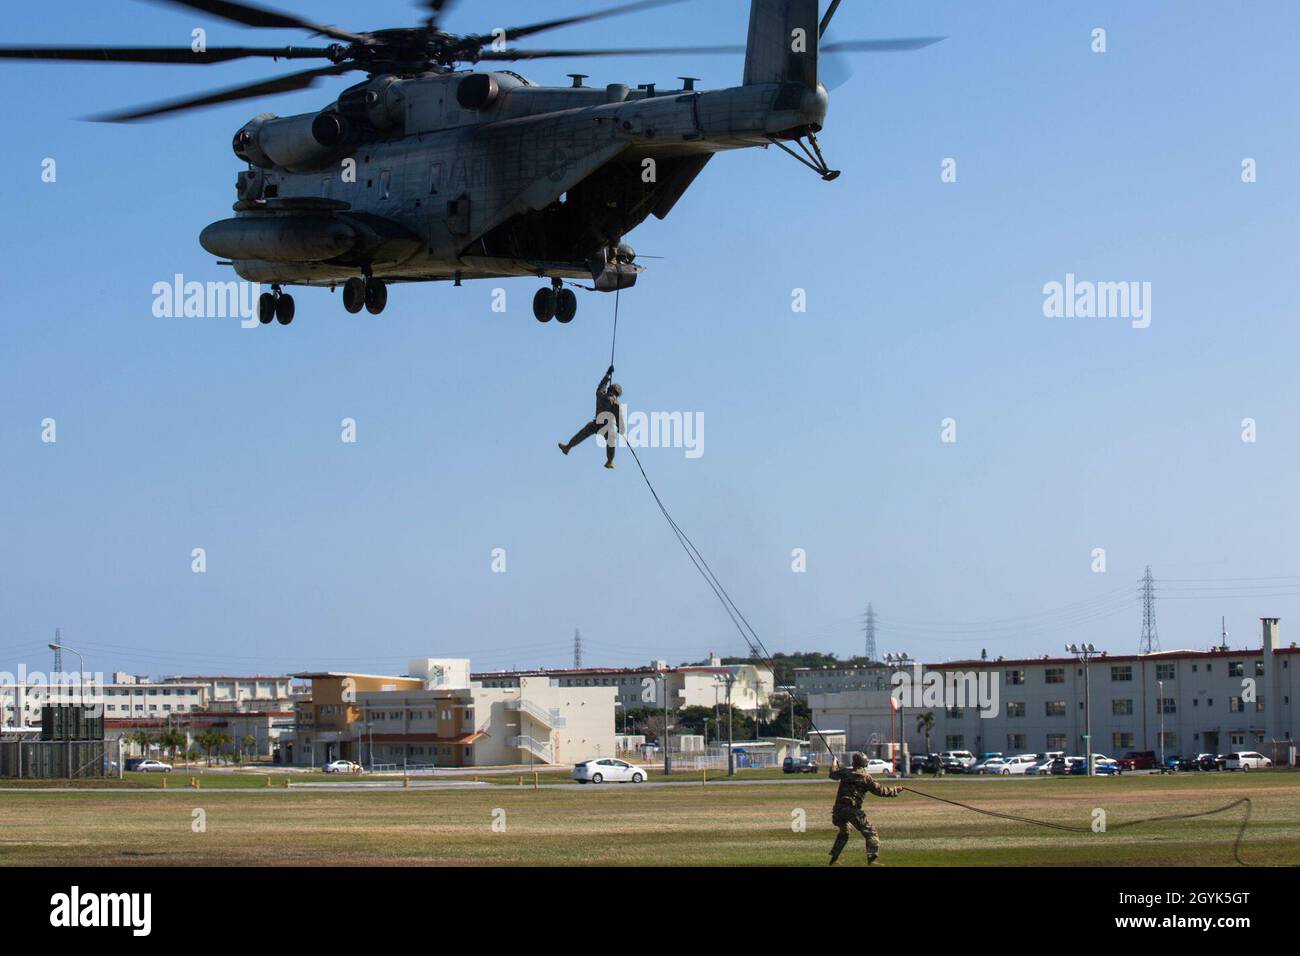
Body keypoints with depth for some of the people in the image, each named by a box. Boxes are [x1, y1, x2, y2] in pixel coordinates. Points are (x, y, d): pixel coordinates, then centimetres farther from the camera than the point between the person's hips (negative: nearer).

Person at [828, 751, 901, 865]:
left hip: (839, 809, 5)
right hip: (853, 810, -5)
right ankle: (872, 858, -20)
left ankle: (833, 858, 32)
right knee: (871, 833, -2)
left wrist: (835, 764, 49)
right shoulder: (866, 777, -3)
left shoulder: (845, 772, 9)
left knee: (843, 833, 31)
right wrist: (895, 790, 10)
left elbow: (833, 774, 29)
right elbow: (880, 791, -3)